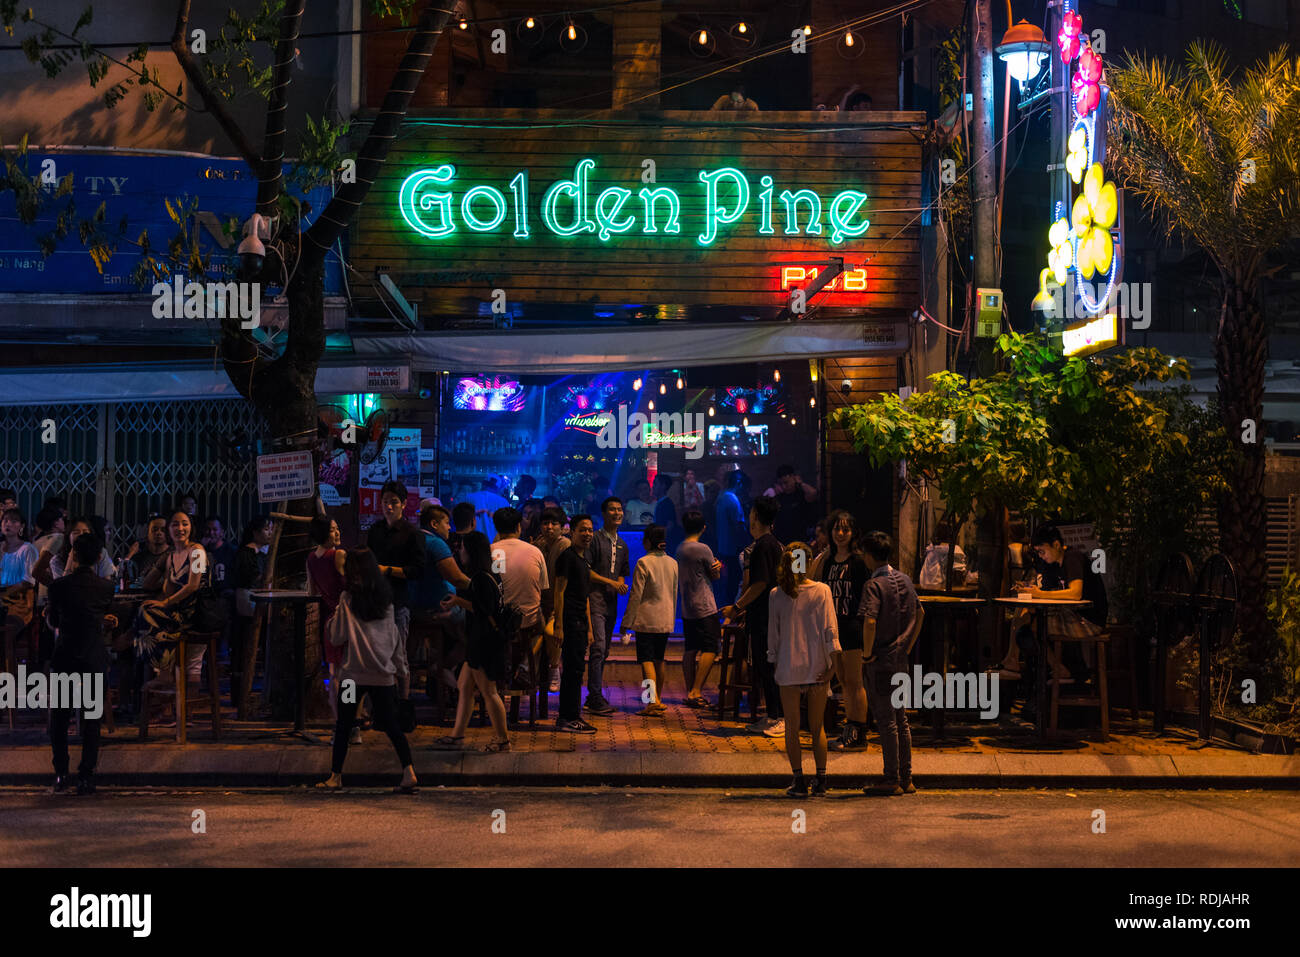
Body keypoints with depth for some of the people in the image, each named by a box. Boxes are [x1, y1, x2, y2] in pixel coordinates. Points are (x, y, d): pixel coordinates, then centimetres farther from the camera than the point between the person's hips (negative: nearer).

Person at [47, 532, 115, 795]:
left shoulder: (59, 585, -8)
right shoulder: (105, 586, -4)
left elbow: (54, 622, 6)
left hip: (65, 655, -1)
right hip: (95, 658, 1)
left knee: (58, 718, 12)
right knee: (91, 719, 7)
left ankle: (61, 775, 10)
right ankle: (86, 777, 4)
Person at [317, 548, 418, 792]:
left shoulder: (348, 598, -7)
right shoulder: (386, 598, 5)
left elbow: (336, 636, -5)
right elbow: (396, 637, 9)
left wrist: (331, 620, 14)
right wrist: (401, 668, 15)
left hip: (355, 672, -4)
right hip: (383, 673, 4)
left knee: (343, 725, 9)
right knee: (391, 725, 4)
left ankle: (335, 775, 15)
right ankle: (408, 772, -9)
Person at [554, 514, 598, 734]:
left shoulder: (583, 560, 19)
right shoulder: (567, 556, -9)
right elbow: (559, 592, -14)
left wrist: (589, 628, 22)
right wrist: (559, 626, -19)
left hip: (580, 623, 9)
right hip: (569, 622, -9)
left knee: (576, 669, 11)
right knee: (572, 669, -9)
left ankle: (570, 716, 16)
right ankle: (567, 718, -6)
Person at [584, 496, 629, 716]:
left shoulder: (622, 545, 18)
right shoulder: (595, 539, -5)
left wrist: (622, 585, 1)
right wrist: (610, 582, -13)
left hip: (612, 602, 8)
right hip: (595, 599, -8)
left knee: (604, 651, 9)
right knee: (598, 648, -14)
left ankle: (593, 698, 15)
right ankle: (596, 698, -14)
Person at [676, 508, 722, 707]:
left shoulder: (679, 549, 10)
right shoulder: (702, 549, -12)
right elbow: (715, 575, -2)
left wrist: (714, 566, -3)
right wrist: (716, 567, 18)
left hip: (686, 608, 8)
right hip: (704, 608, -8)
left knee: (690, 650, 10)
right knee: (710, 649, -7)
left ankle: (690, 692, 12)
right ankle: (696, 691, -14)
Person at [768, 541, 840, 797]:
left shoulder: (776, 595, -2)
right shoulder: (822, 591, -3)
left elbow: (773, 634, 1)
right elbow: (830, 630, -7)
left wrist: (775, 665, 10)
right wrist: (833, 664, -5)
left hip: (789, 668, -1)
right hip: (817, 667, 1)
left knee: (792, 728, 8)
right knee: (817, 727, 10)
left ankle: (799, 781, 5)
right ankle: (820, 782, 8)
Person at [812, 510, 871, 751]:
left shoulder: (858, 560, -8)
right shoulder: (827, 560, 13)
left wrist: (864, 622, -17)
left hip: (853, 625, -7)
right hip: (834, 626, 7)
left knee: (854, 682, -5)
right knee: (843, 682, 11)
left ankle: (858, 736, -1)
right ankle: (849, 731, 18)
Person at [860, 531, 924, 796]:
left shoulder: (874, 584, -15)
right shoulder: (904, 579, 9)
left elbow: (870, 621, -28)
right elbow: (920, 613, 19)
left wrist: (867, 652, -16)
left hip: (881, 660, -8)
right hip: (901, 659, 8)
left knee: (886, 721, -3)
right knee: (900, 719, 13)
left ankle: (892, 781, 0)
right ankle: (906, 779, 17)